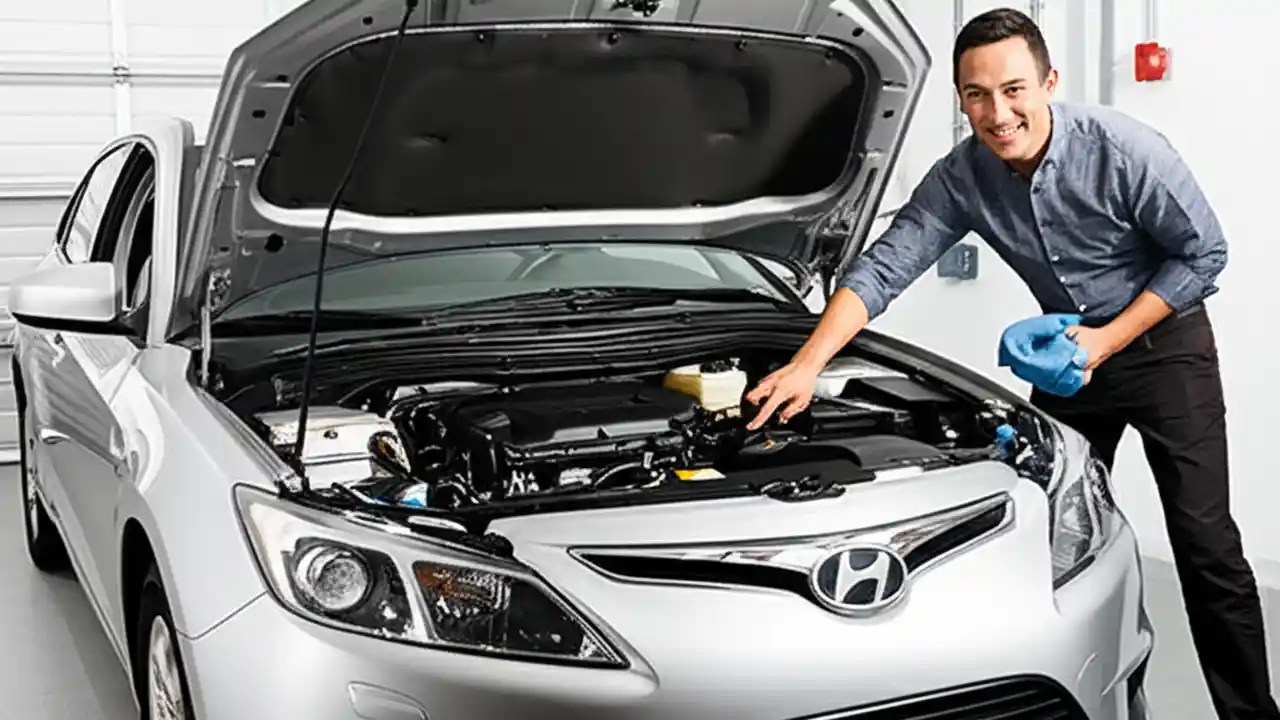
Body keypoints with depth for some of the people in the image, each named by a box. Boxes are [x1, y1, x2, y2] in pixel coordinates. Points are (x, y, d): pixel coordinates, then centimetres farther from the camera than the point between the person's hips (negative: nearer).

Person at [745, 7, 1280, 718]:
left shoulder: (1123, 148, -24)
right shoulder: (959, 179, -13)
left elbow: (1205, 252, -13)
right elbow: (880, 271, -16)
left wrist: (1108, 340, -18)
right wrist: (806, 365, -28)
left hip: (1164, 341, -4)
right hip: (1070, 347, 4)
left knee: (1206, 541, -5)